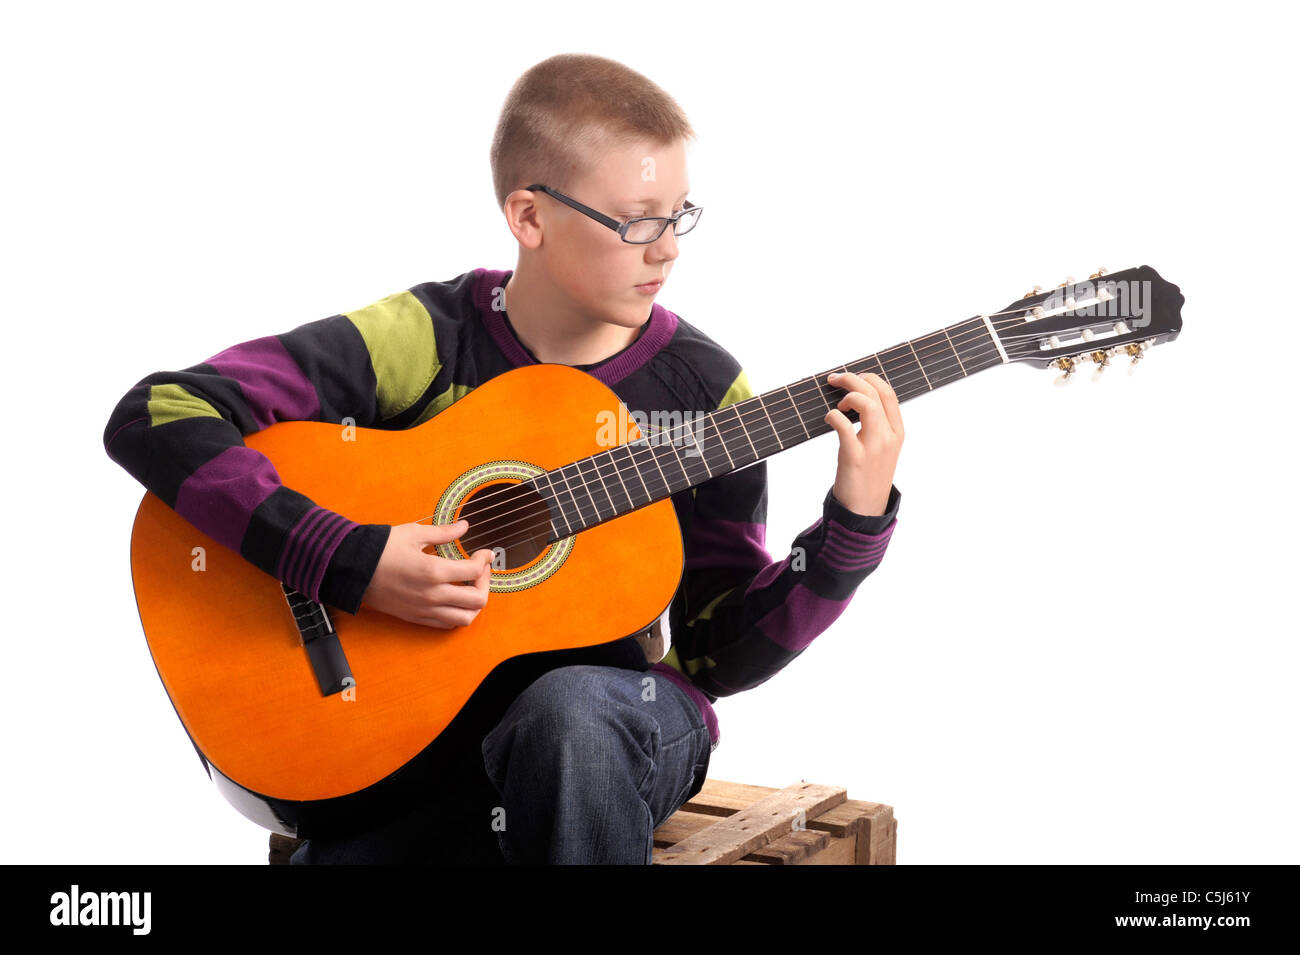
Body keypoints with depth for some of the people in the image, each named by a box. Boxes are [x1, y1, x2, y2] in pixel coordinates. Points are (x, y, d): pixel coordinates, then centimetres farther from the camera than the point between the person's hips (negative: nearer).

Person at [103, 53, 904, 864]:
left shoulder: (703, 388, -3)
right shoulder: (424, 340, -9)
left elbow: (721, 655, 0)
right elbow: (156, 415, -17)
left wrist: (857, 521, -13)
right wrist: (349, 563, -24)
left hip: (622, 707, 2)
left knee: (568, 707, -34)